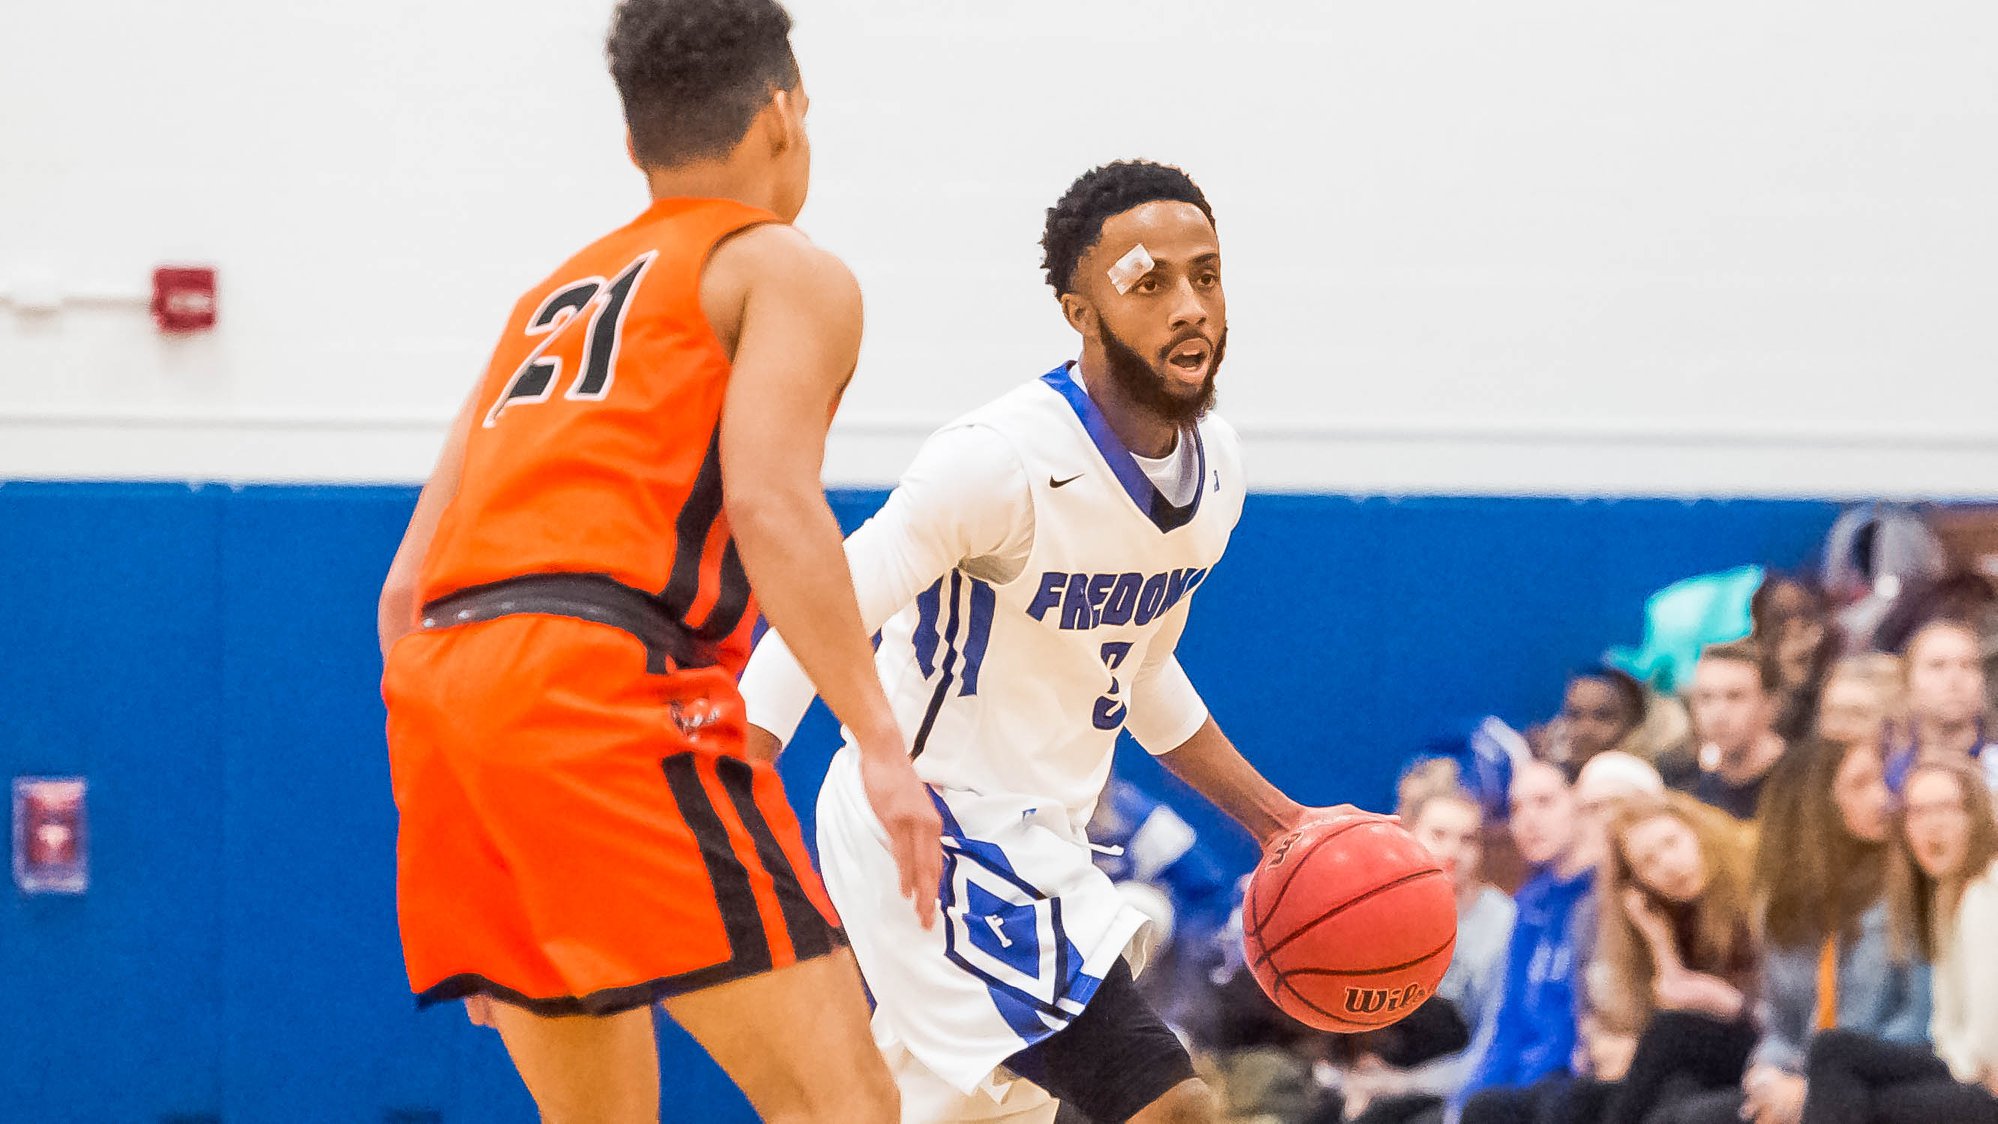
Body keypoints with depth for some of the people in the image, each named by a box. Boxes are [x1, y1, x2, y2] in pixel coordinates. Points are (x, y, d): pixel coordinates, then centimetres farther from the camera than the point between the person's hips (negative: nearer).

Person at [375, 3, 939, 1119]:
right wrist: (881, 740, -13)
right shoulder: (791, 270, 10)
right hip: (599, 670, -8)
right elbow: (770, 501, -9)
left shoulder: (555, 297, 31)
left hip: (433, 681, 8)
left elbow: (408, 587, 26)